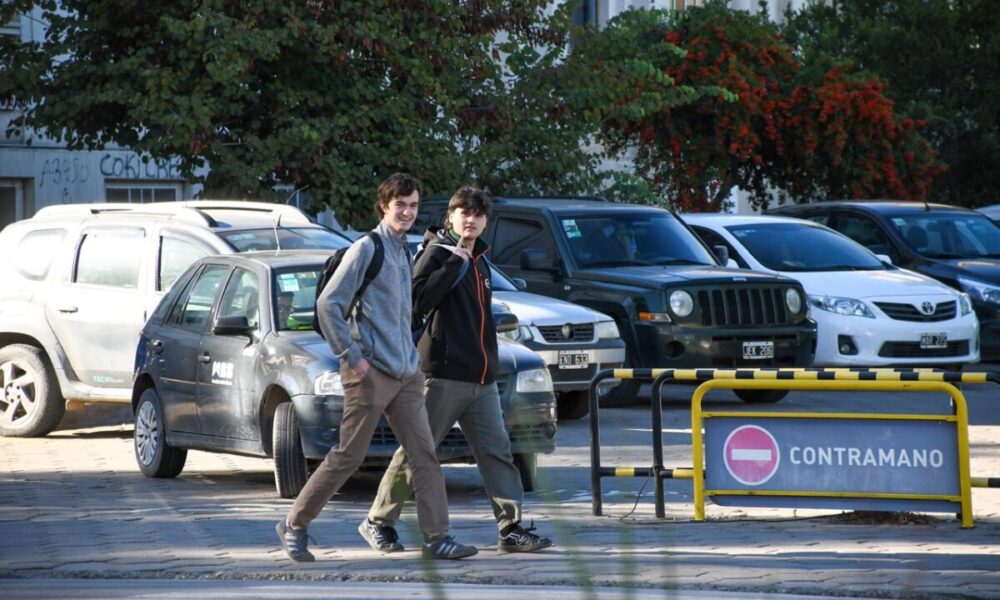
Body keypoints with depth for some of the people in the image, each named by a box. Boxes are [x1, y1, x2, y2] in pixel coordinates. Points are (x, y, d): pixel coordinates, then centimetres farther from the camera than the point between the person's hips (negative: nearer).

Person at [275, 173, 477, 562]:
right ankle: (294, 526, 8)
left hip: (405, 374, 8)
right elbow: (328, 304, -13)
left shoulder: (404, 252, 17)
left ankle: (437, 537, 0)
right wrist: (352, 356, -14)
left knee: (425, 455, 1)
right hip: (371, 372, -8)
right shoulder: (367, 249, -8)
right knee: (349, 456, -4)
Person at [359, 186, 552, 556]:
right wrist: (454, 263, -19)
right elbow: (418, 300, -18)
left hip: (481, 379, 7)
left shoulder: (479, 261, 20)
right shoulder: (438, 253, -4)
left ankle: (512, 529, -2)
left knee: (496, 450, 0)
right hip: (444, 374, -7)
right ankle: (378, 522, 9)